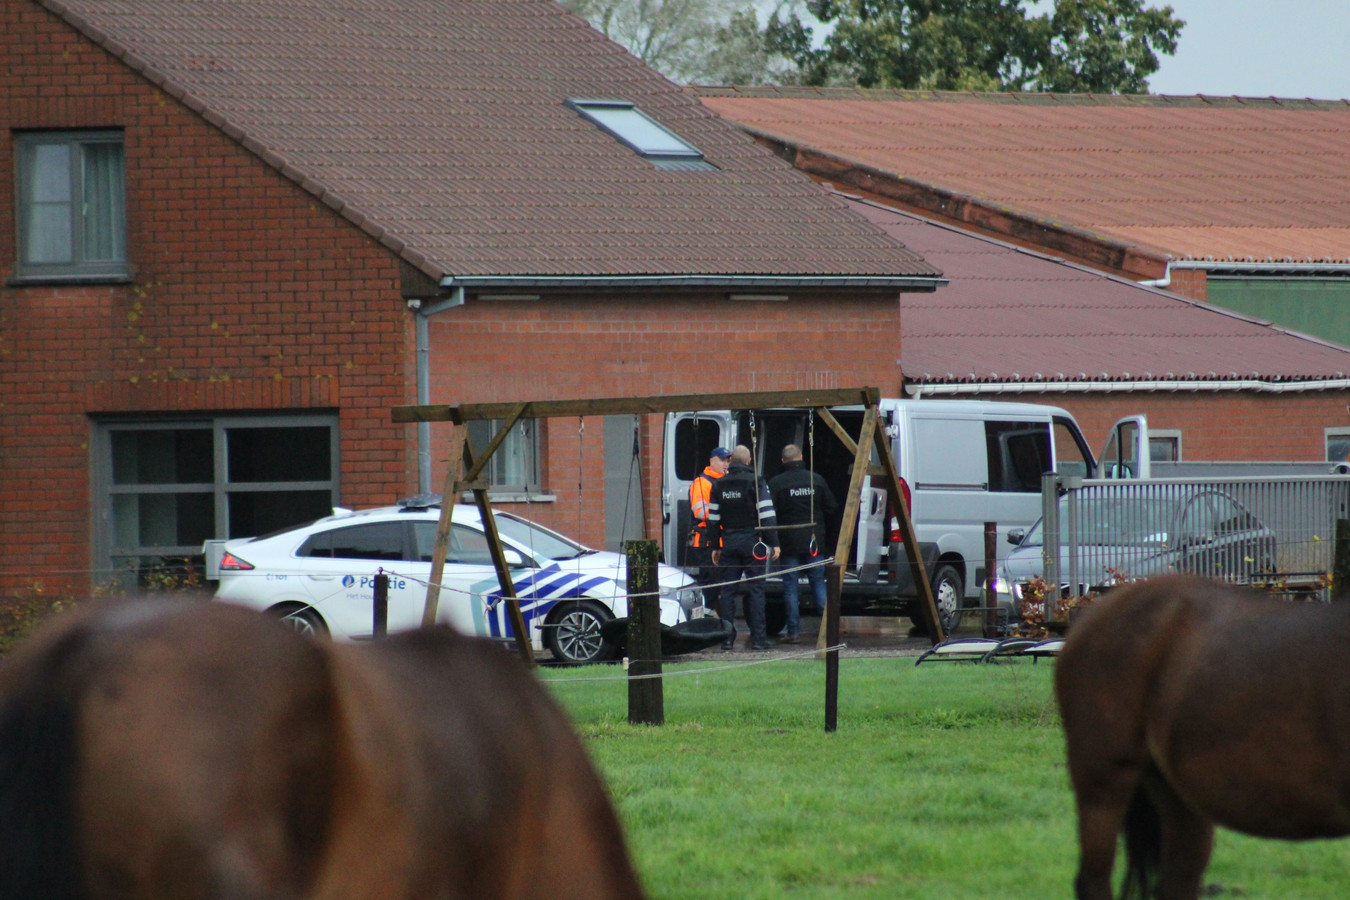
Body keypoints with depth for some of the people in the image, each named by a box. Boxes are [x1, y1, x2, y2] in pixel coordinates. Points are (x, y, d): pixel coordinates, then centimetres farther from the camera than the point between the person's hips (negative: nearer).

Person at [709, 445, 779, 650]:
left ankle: (727, 638, 4)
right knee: (756, 589, -1)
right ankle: (758, 638, -5)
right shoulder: (756, 482, -5)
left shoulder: (719, 485, 7)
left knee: (727, 590, 6)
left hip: (729, 543, 3)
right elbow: (767, 516, -10)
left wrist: (715, 547, 16)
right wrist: (774, 544, -5)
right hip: (752, 542, -3)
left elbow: (713, 519, 9)